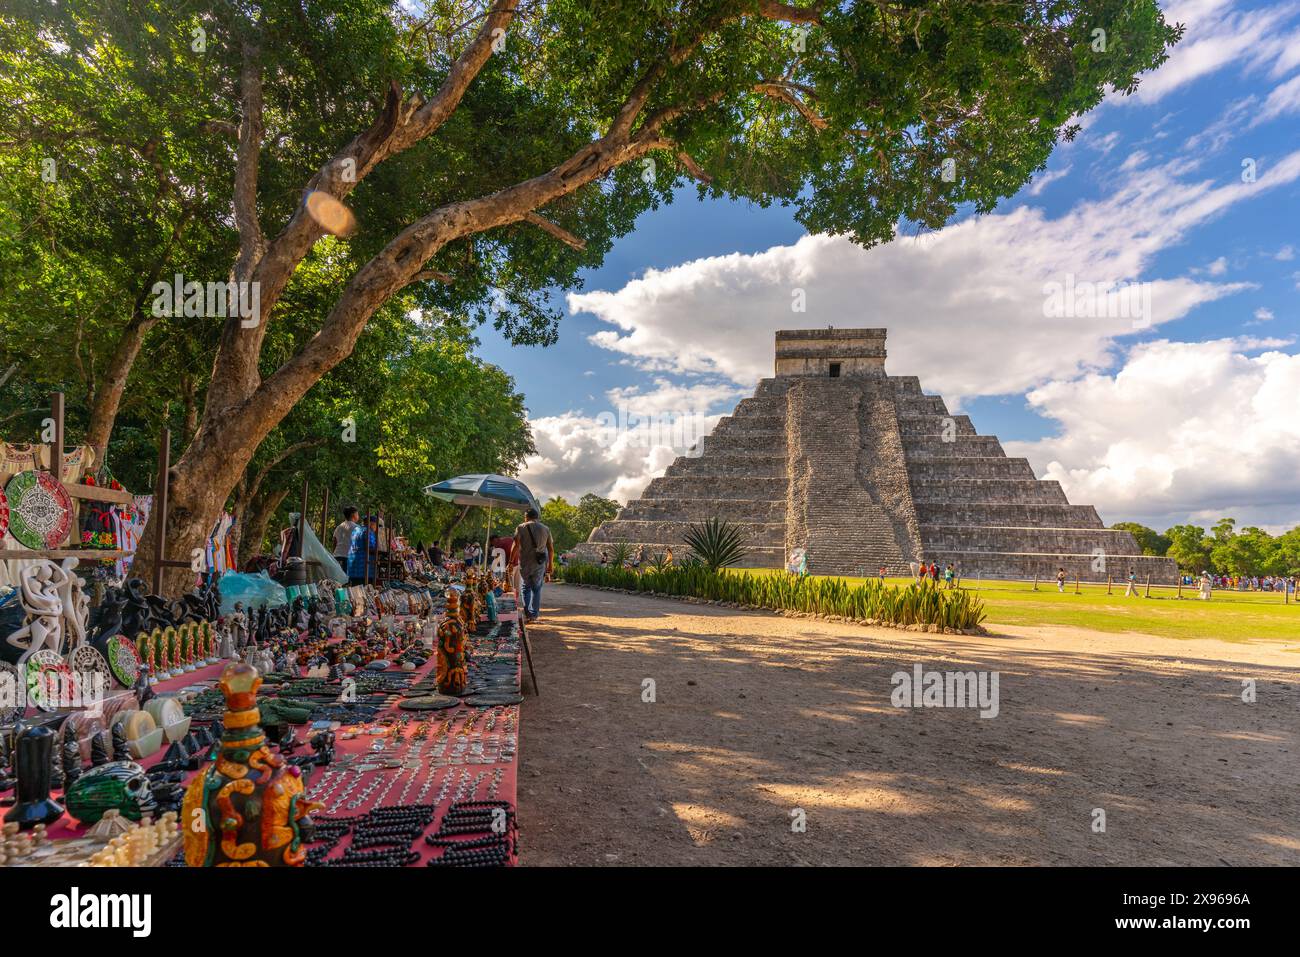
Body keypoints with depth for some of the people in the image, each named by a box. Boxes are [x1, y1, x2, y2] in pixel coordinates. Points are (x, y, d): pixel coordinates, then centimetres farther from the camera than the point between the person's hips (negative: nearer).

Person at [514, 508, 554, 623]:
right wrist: (551, 564, 15)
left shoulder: (521, 528, -1)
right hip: (540, 564, 2)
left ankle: (527, 613, 3)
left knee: (526, 587, 14)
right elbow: (551, 549, 7)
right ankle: (534, 615, 12)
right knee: (537, 588, 13)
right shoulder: (546, 529, 8)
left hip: (525, 563, -1)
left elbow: (516, 546, -10)